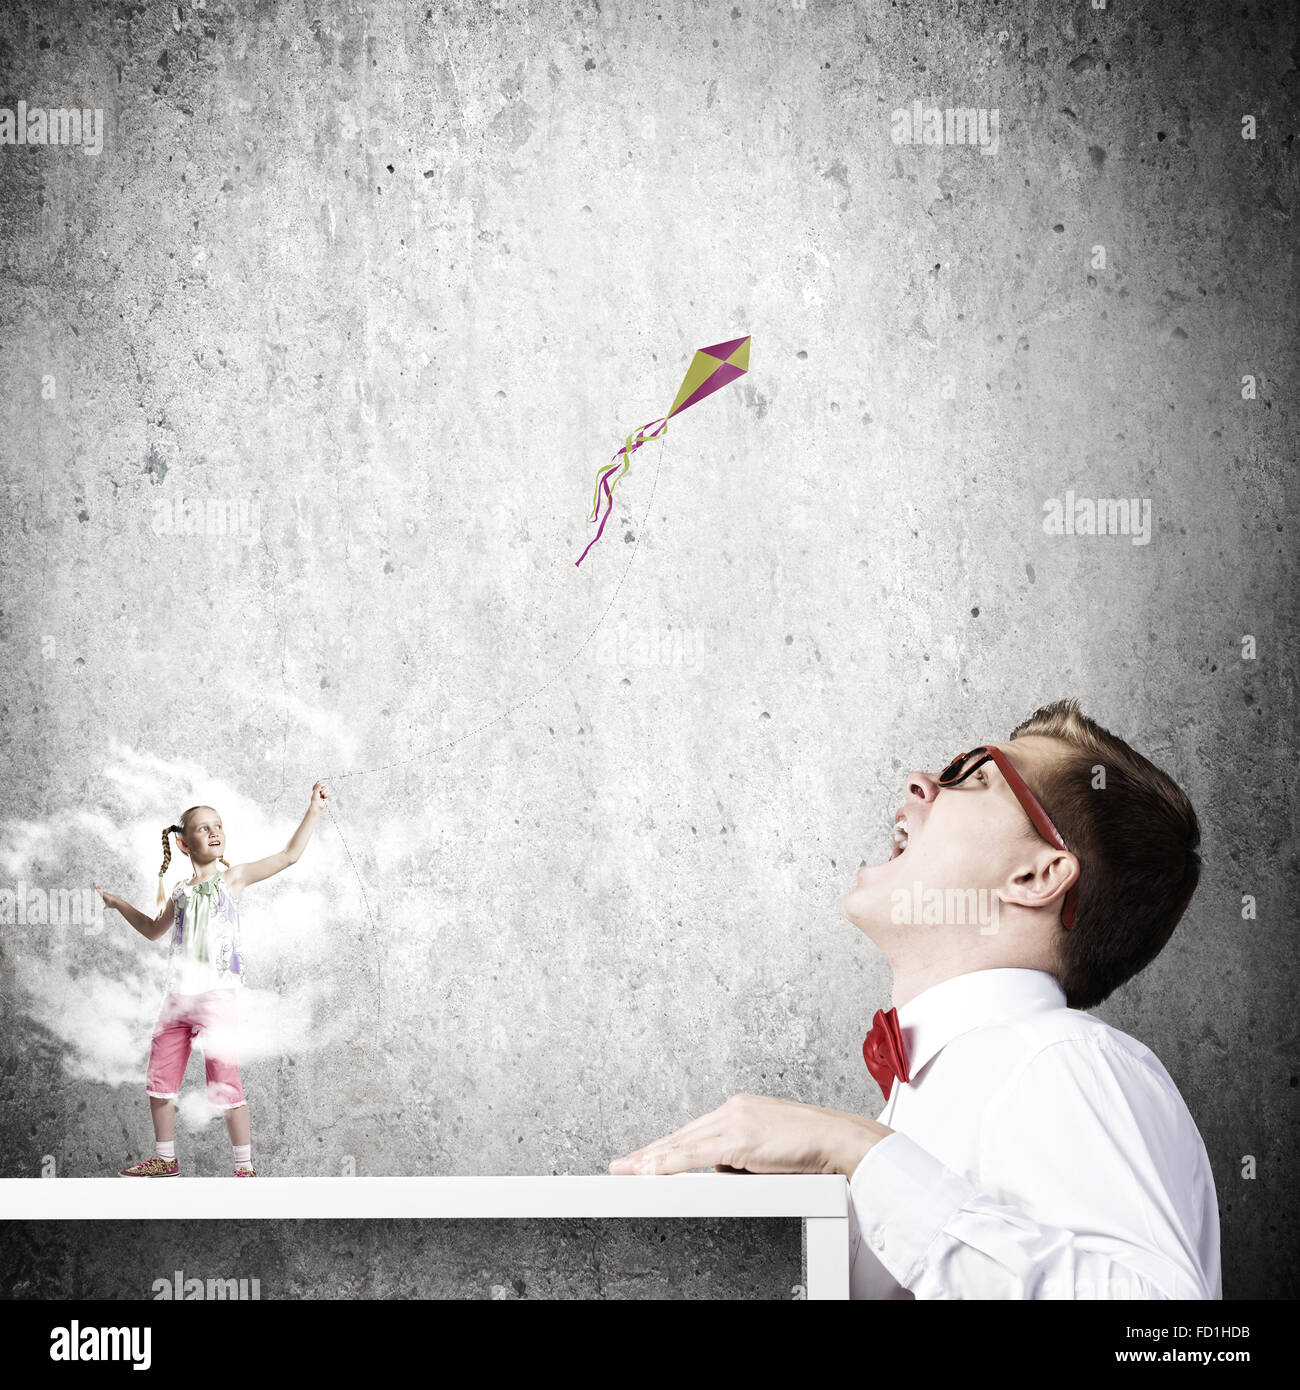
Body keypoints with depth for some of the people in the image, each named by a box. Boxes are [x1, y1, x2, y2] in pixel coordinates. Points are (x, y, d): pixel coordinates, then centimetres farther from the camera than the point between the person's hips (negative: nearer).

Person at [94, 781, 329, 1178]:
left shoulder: (232, 877, 1)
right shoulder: (180, 892, 14)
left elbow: (288, 856, -6)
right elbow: (154, 930, 32)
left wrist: (313, 809, -10)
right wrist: (118, 904, 28)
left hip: (217, 995, -6)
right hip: (177, 995, 6)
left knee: (225, 1084, -8)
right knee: (159, 1079, 11)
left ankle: (245, 1167, 0)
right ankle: (165, 1159, 26)